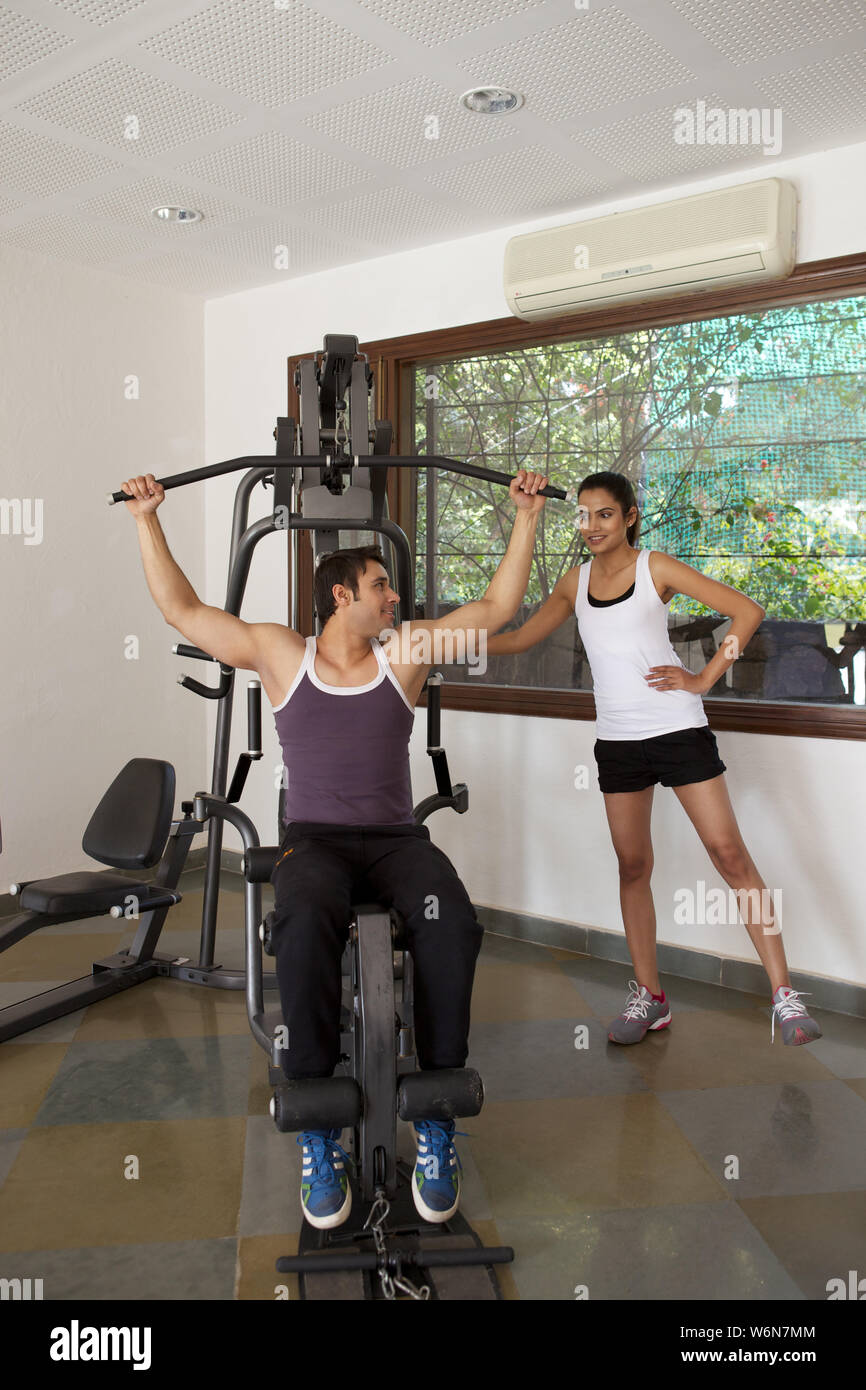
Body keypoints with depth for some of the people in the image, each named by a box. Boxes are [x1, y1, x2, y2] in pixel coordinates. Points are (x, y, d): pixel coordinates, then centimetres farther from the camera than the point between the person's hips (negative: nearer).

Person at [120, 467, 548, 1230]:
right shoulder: (280, 653, 11)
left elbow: (496, 608, 17)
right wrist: (148, 520, 14)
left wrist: (526, 516, 16)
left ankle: (437, 1118, -15)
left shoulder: (406, 652, 14)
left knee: (452, 923, -32)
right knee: (304, 923, -37)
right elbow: (183, 609, 14)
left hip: (396, 839, 2)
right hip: (314, 838, -1)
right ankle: (318, 1129, -21)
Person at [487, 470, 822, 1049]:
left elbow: (748, 611, -6)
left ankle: (784, 995, 1)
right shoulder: (576, 583, 9)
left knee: (730, 854, -6)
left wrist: (704, 678, -11)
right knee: (633, 866, 7)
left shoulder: (656, 567, -3)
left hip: (678, 729, -4)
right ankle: (649, 996, 19)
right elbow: (519, 638, 16)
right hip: (617, 741, 4)